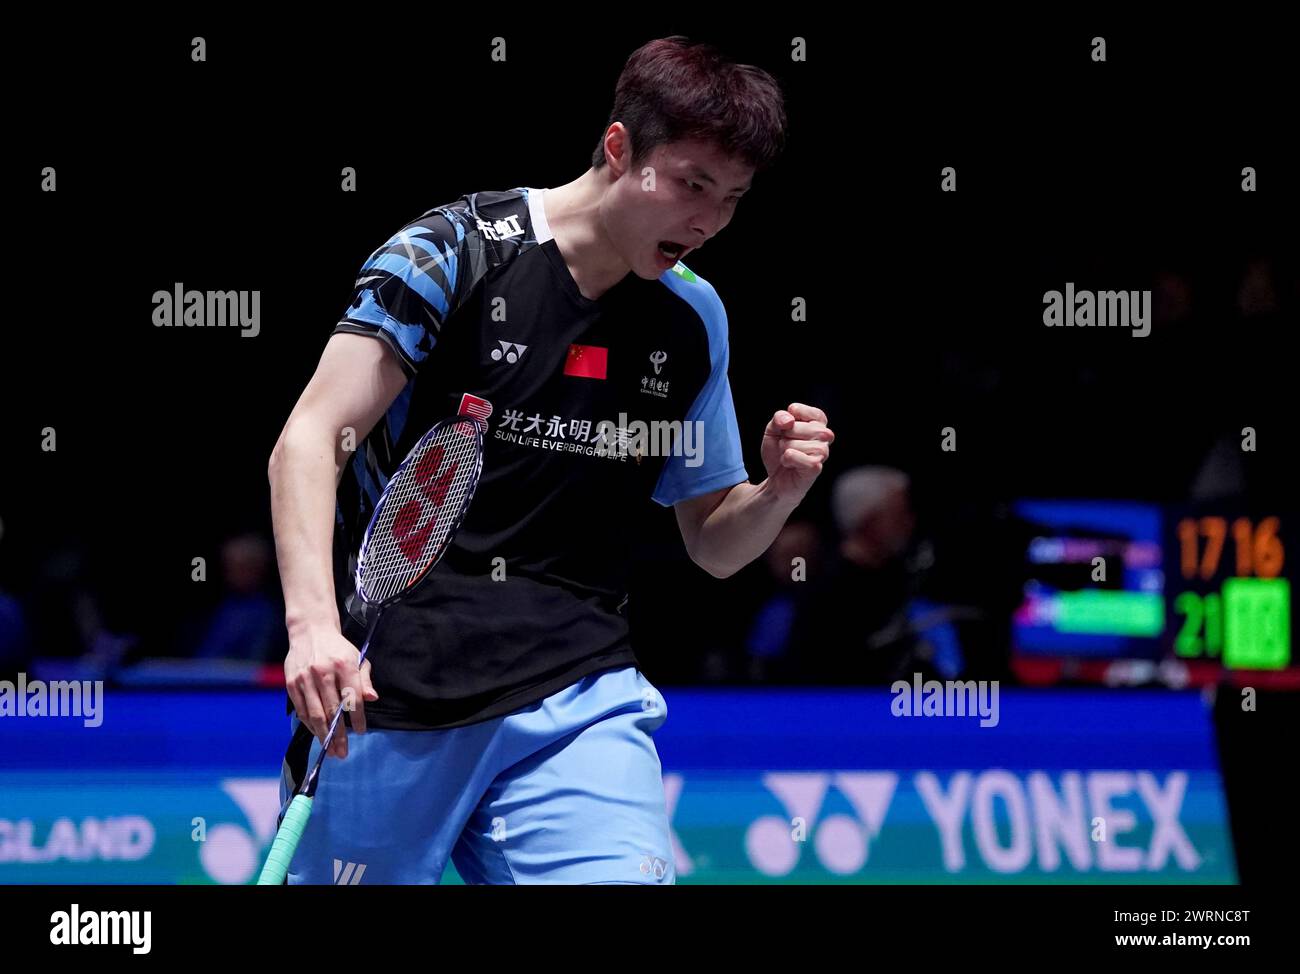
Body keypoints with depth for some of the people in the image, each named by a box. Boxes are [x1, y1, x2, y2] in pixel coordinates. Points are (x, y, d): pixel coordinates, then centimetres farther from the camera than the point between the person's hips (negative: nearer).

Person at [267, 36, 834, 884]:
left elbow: (712, 542, 20)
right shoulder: (452, 251, -4)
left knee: (626, 872, -21)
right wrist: (314, 622, -27)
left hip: (578, 697, 3)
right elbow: (310, 441, -11)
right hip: (391, 688, -3)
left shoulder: (694, 319, 11)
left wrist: (780, 490, -3)